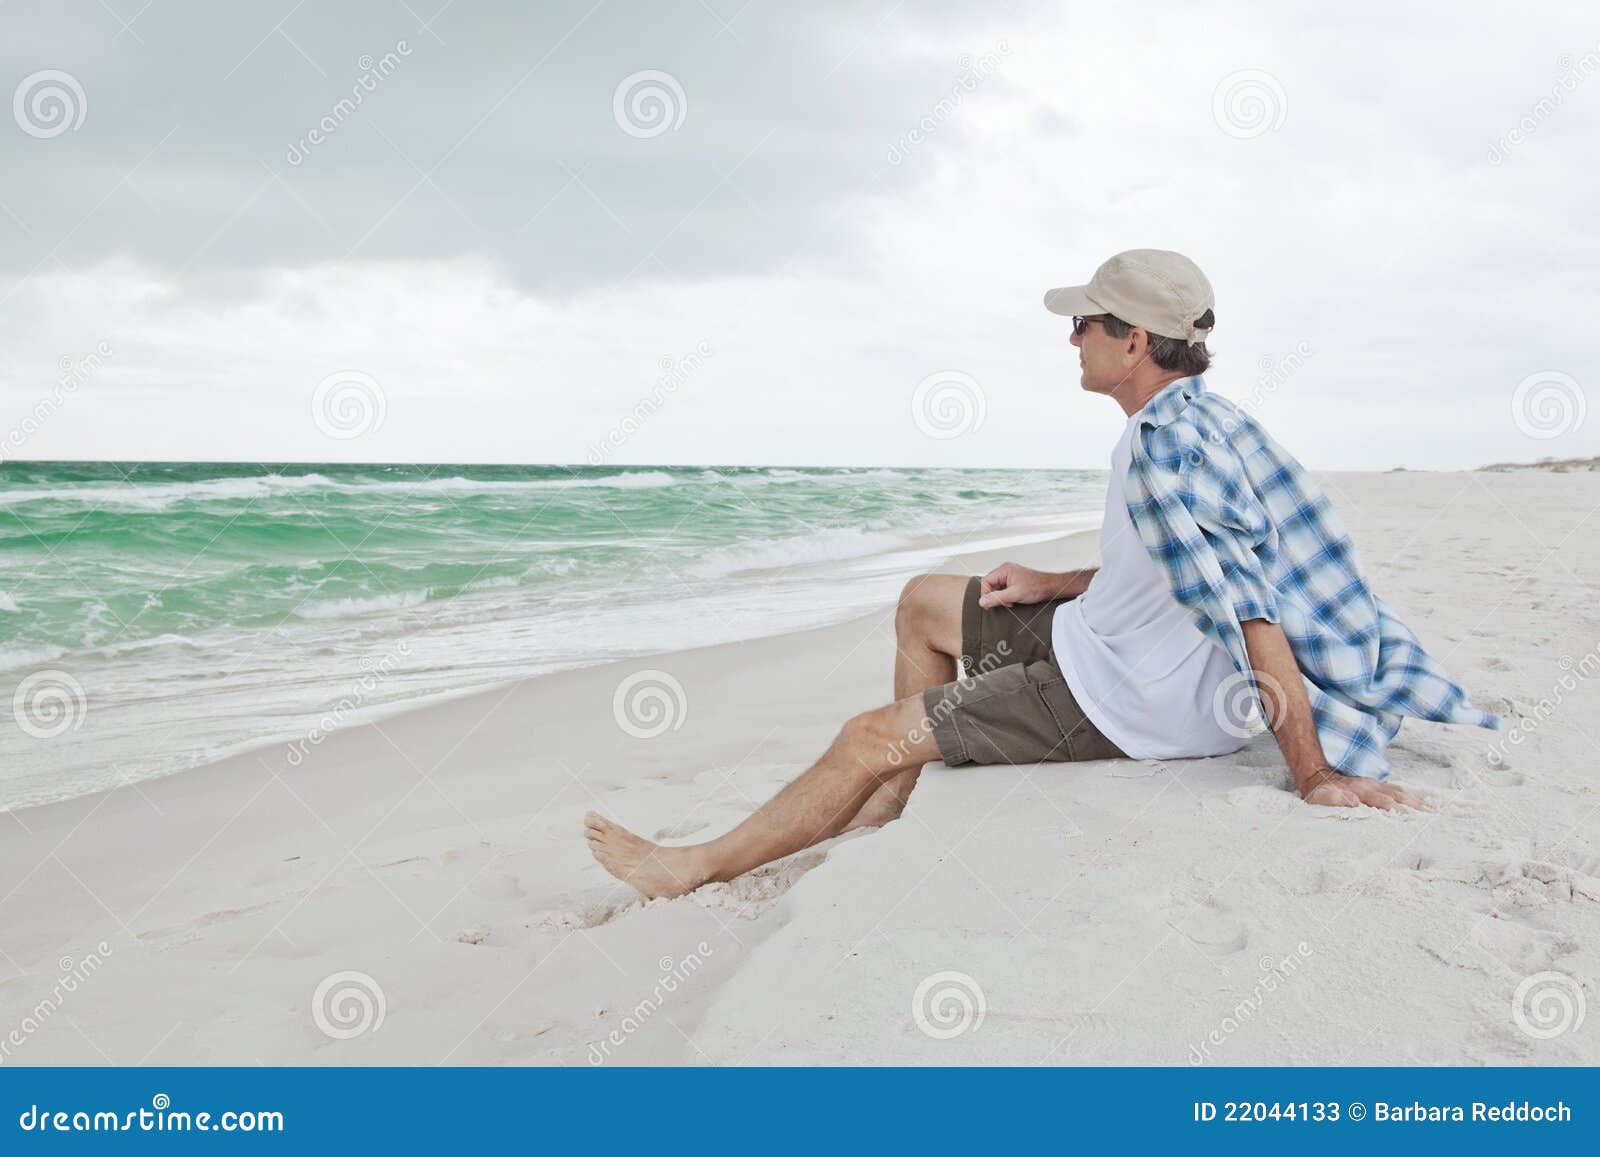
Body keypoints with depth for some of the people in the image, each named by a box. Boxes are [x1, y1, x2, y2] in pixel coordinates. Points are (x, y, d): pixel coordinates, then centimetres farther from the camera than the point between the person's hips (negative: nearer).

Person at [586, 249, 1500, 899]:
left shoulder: (1166, 451, -28)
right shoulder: (1199, 419, 5)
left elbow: (1255, 621, -31)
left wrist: (1316, 779, -28)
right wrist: (1054, 584, 14)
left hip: (1118, 699, -10)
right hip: (1103, 638, 10)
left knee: (875, 737, -9)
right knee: (925, 603, 19)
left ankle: (696, 869, 7)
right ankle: (886, 808, 23)